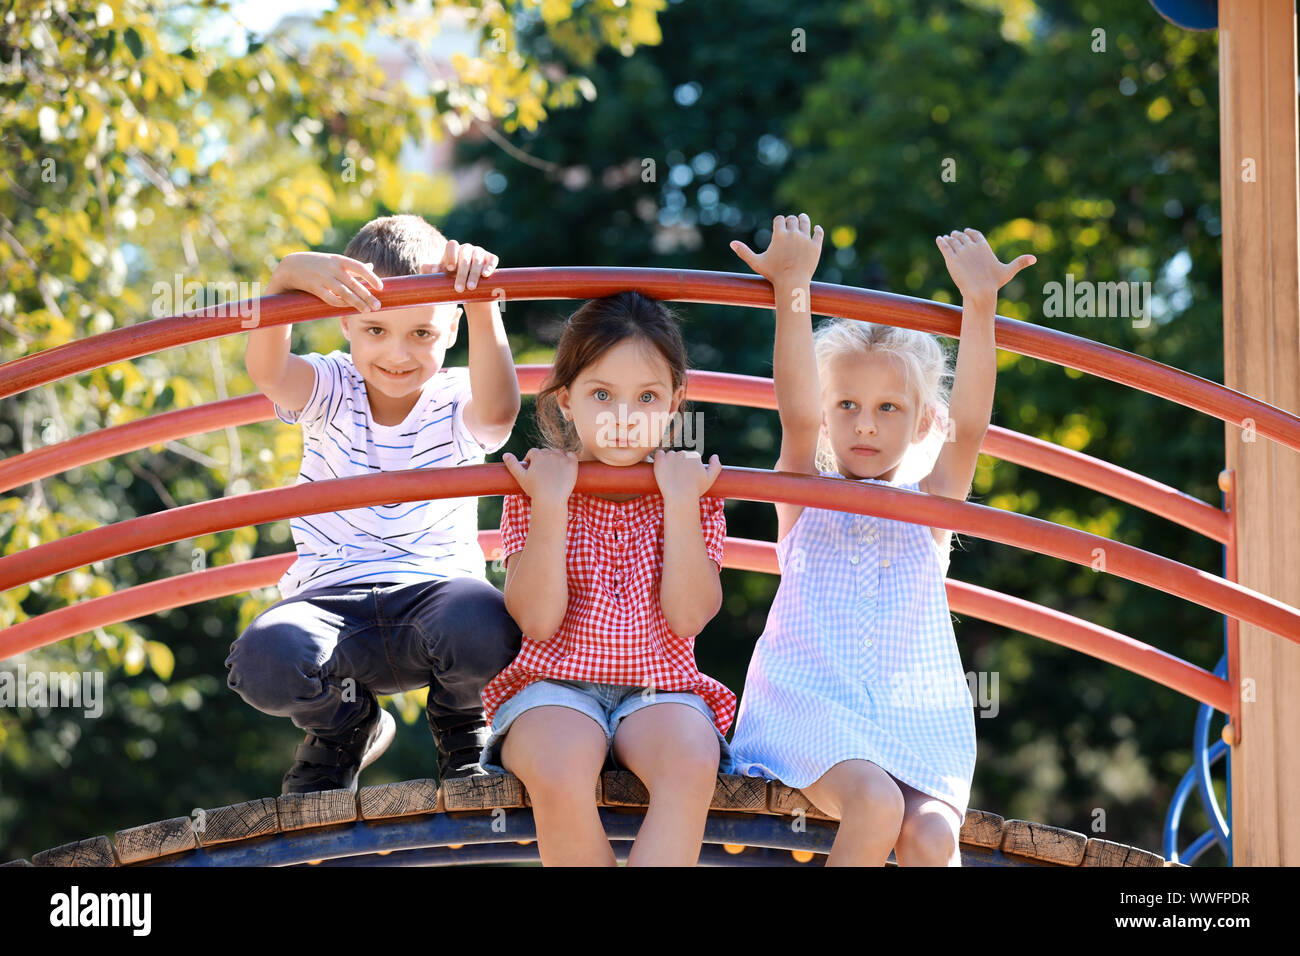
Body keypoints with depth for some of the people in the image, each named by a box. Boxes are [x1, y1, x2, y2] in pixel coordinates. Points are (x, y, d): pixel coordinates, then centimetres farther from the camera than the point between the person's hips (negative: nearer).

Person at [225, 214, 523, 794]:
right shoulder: (329, 392, 3)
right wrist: (290, 274, -38)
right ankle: (344, 724, 8)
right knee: (263, 661, -33)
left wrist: (481, 302, -36)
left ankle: (461, 726, 3)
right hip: (331, 598, 1)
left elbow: (498, 410, -25)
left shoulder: (455, 404, 1)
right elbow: (265, 370, -21)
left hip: (436, 587, -1)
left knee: (483, 628, -38)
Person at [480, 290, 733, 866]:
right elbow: (537, 620, -9)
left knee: (692, 760, -34)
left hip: (658, 690, 1)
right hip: (555, 687, -1)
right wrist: (550, 505, -15)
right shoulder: (536, 488, 3)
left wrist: (681, 504, -12)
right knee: (560, 772, -35)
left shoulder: (691, 492, 6)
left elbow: (687, 618, -8)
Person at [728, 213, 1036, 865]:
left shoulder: (928, 508, 15)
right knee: (875, 805, -31)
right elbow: (797, 414, -7)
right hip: (812, 712, -2)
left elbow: (968, 425, -2)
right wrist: (792, 289, -16)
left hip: (917, 720, 2)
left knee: (930, 834, -27)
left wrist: (979, 305, -11)